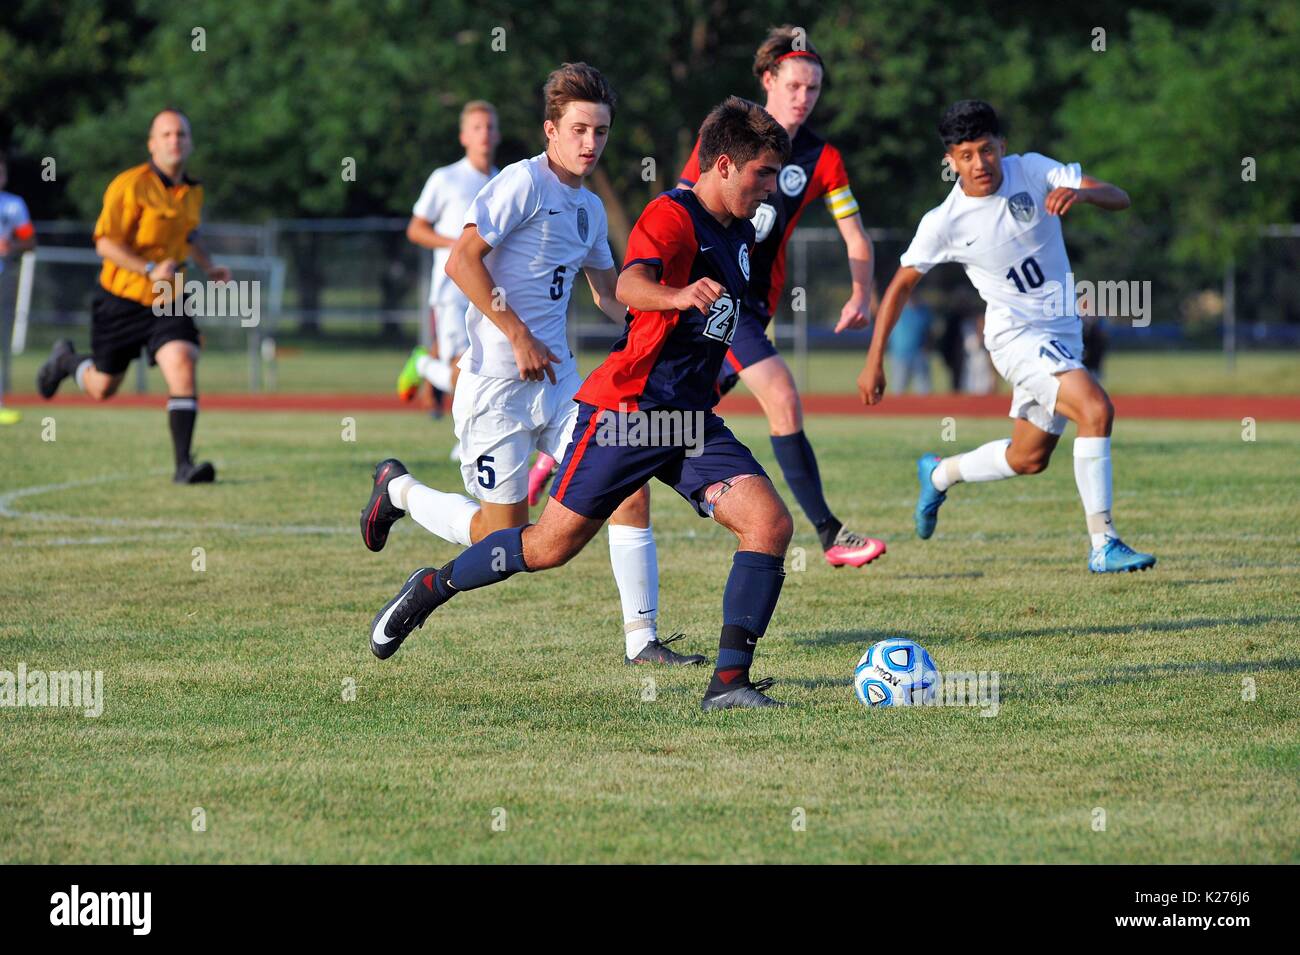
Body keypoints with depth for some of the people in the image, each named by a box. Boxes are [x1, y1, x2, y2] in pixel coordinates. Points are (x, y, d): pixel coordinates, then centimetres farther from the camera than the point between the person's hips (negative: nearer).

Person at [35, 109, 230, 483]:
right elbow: (106, 242, -19)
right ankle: (66, 360, 48)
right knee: (101, 389, 11)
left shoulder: (193, 192, 7)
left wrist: (209, 267, 12)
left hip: (167, 301, 3)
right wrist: (150, 270, -30)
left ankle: (184, 464, -24)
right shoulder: (131, 185, -15)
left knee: (182, 365, -23)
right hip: (121, 299, -3)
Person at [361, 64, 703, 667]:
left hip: (557, 379, 7)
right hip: (496, 383, -7)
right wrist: (520, 337, -20)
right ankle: (399, 490, 26)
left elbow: (607, 293, 29)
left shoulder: (590, 208, 14)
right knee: (505, 536, -1)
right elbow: (461, 261, -19)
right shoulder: (523, 184, -11)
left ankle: (642, 640, -2)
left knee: (629, 490, -8)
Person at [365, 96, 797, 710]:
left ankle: (729, 683, -15)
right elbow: (630, 285, -35)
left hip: (693, 420, 7)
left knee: (771, 523, -14)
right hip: (626, 407, -7)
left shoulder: (740, 235, 14)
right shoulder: (671, 215, -13)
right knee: (552, 546, -1)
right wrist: (678, 296, -55)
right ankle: (432, 588, 25)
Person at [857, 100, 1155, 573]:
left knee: (1029, 459, 17)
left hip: (1062, 333, 5)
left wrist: (1081, 193, -34)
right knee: (1096, 409, -27)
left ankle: (939, 474, 43)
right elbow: (901, 285, 0)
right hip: (1016, 335, -5)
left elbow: (1119, 198, -11)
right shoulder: (943, 223, -13)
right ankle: (1102, 545, -23)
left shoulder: (1032, 170, -7)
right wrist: (874, 361, 0)